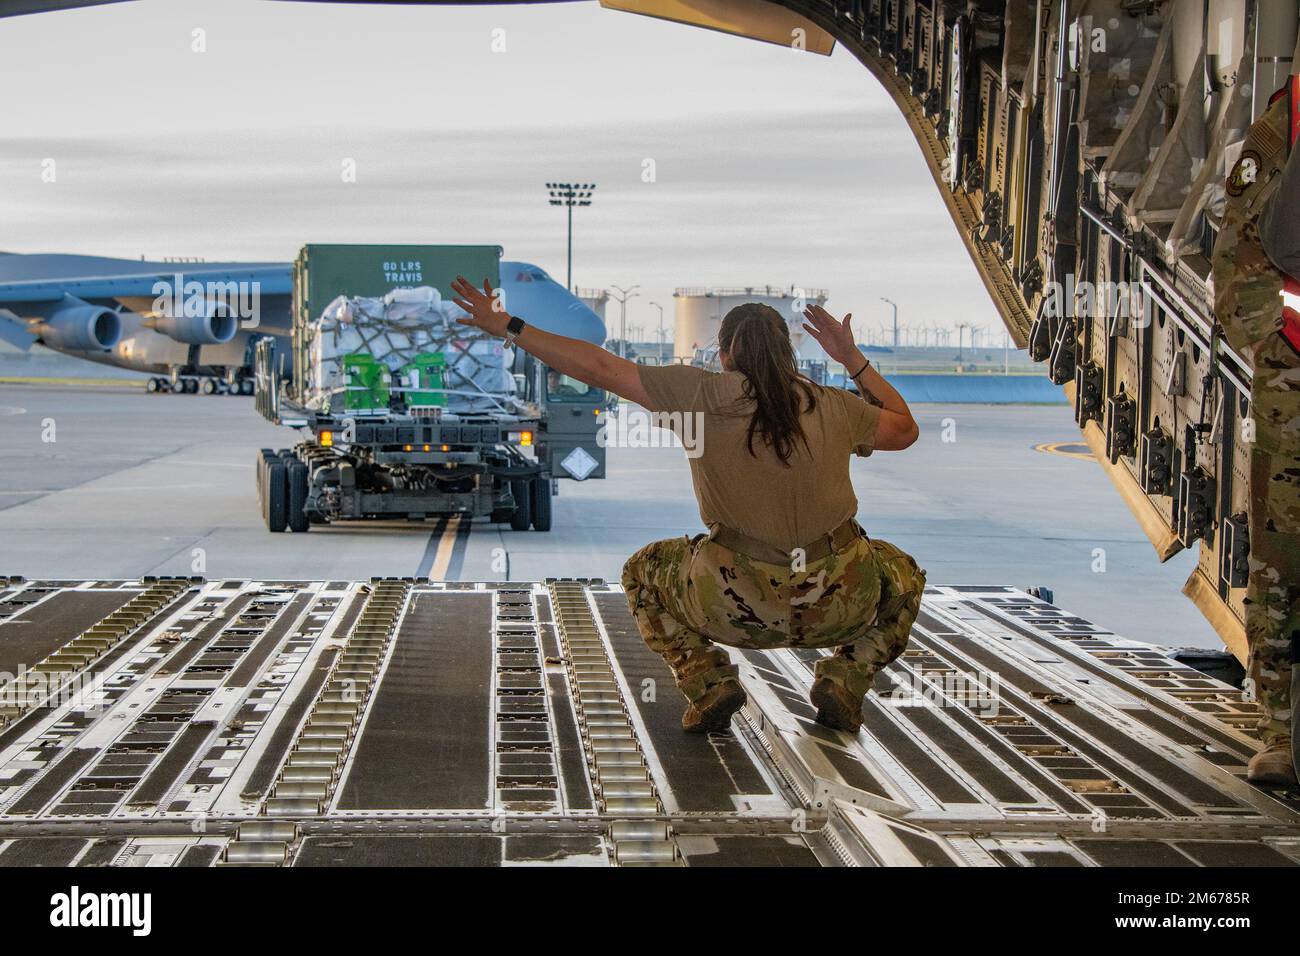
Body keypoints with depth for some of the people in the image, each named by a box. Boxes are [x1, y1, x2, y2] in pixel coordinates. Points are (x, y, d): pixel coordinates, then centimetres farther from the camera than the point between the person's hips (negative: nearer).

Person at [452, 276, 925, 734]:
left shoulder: (703, 393, -4)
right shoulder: (834, 408, 3)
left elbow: (598, 367, -1)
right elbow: (905, 428, 22)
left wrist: (509, 326, 7)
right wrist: (853, 360, 23)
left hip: (736, 608, -1)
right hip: (839, 607, 1)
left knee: (644, 570, 28)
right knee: (903, 574, 34)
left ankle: (708, 682, 9)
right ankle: (844, 680, 12)